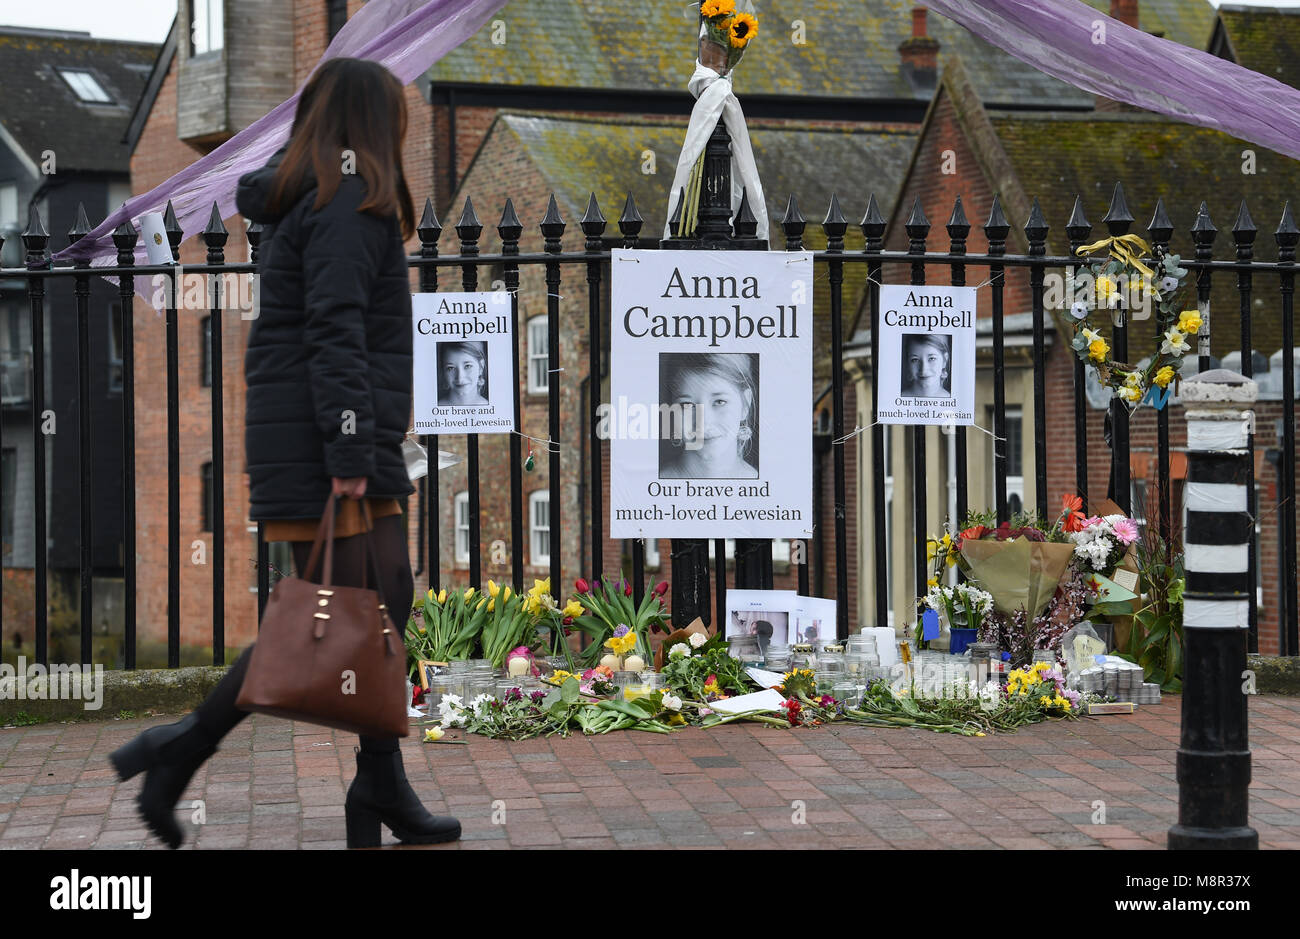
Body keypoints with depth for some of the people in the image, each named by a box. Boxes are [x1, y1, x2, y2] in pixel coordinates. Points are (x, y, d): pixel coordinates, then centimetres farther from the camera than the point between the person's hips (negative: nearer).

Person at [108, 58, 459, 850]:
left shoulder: (311, 199, 19)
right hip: (320, 439, -10)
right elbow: (333, 332, -20)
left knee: (388, 600, 8)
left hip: (362, 441, 10)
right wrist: (348, 452, -24)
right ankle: (183, 750, -3)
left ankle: (383, 795, 11)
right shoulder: (350, 203, -11)